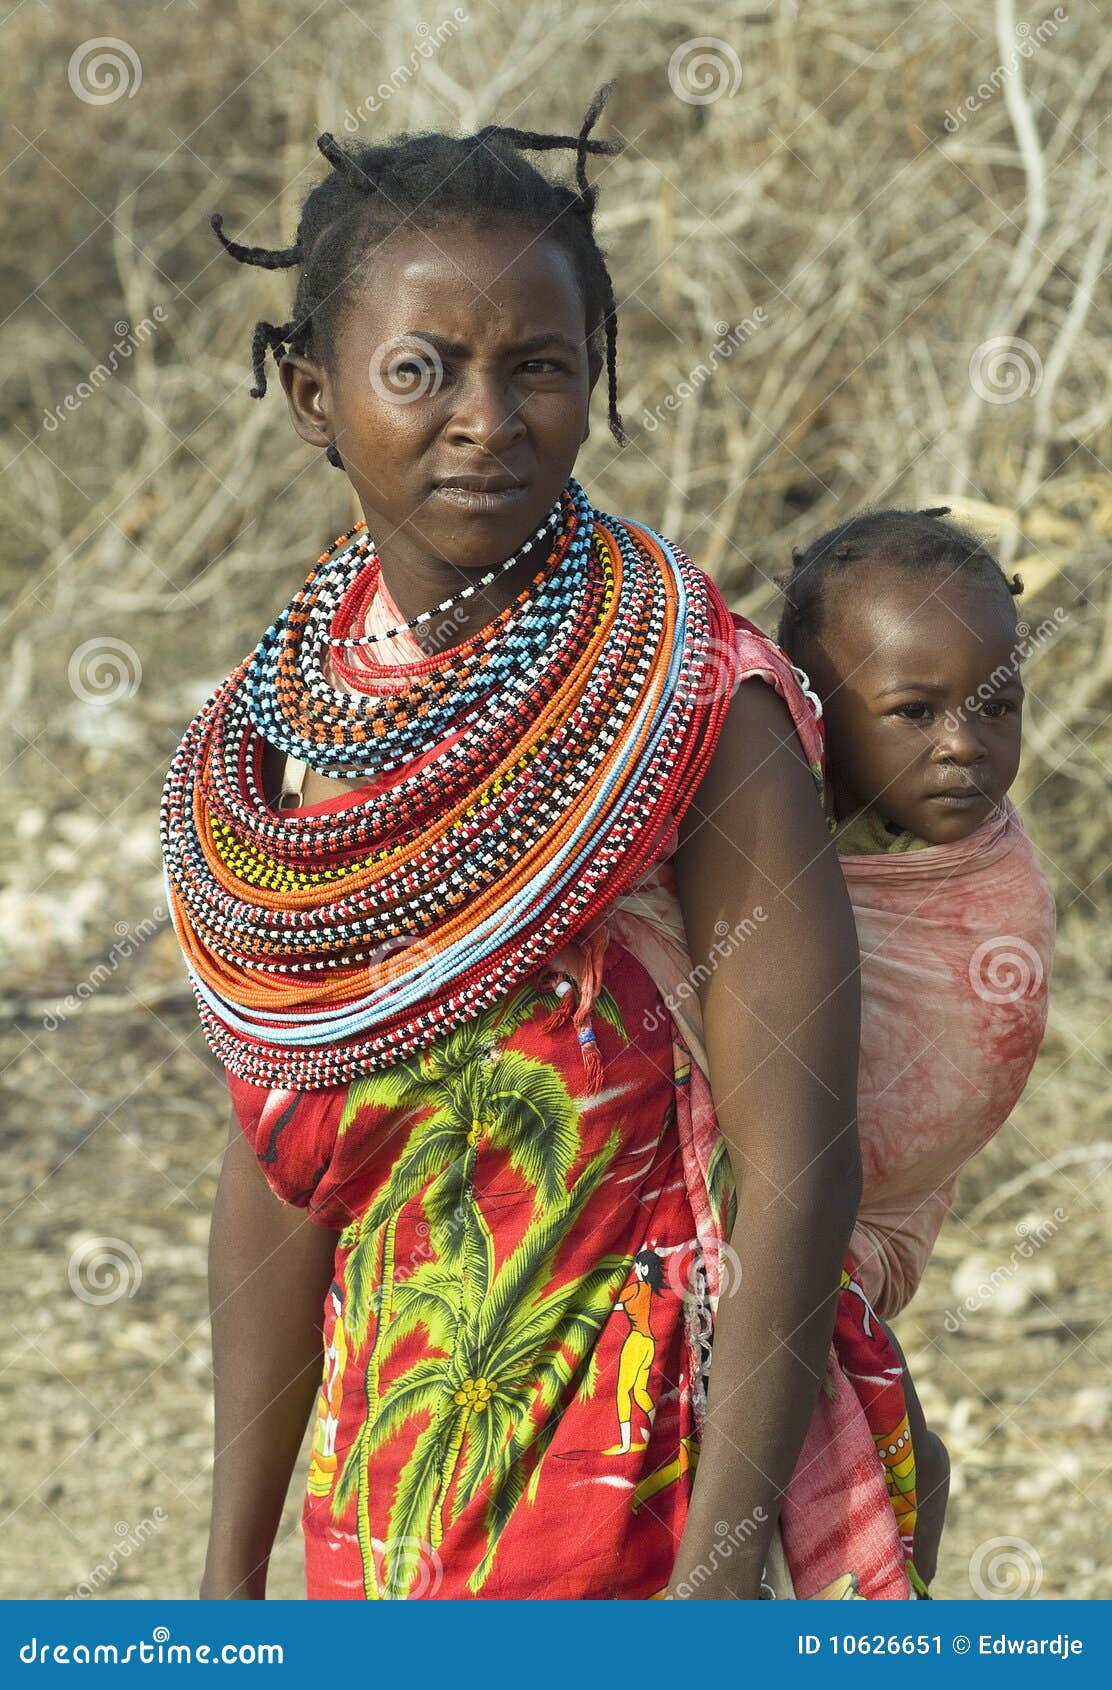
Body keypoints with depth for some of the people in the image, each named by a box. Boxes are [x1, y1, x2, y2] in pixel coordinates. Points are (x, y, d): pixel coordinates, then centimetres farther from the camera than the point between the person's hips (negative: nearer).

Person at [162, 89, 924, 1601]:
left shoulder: (699, 714, -14)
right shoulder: (273, 729, 2)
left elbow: (794, 1170, -16)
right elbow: (279, 1164, 8)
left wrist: (723, 1567, -21)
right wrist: (232, 1569, 8)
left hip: (651, 1473, -5)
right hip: (389, 1461, 5)